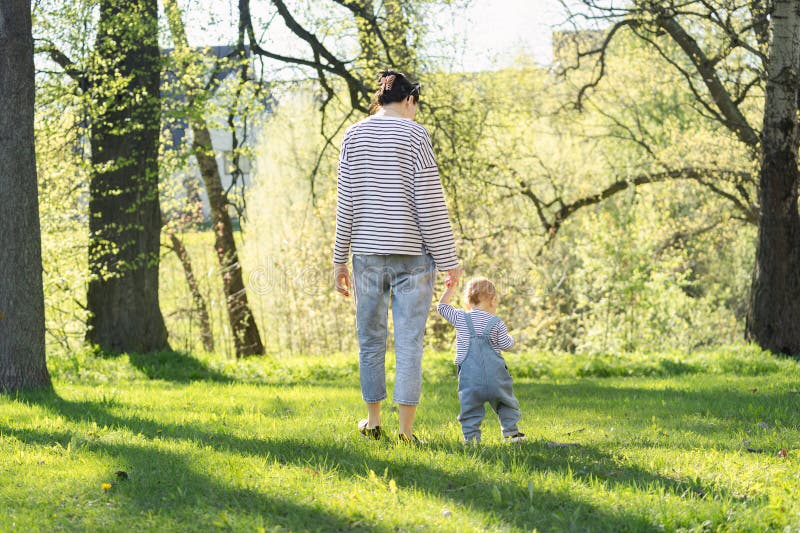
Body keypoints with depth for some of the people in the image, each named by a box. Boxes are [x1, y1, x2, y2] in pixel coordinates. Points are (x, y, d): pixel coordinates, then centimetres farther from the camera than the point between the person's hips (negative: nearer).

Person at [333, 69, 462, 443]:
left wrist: (340, 259, 9)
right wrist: (448, 259, -4)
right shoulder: (415, 136, -6)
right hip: (412, 254, -3)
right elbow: (431, 204, -9)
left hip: (367, 254, 3)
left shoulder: (354, 136, 4)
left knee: (371, 337, 14)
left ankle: (373, 421, 21)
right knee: (409, 340, 0)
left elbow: (346, 204, 4)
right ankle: (406, 429, -2)